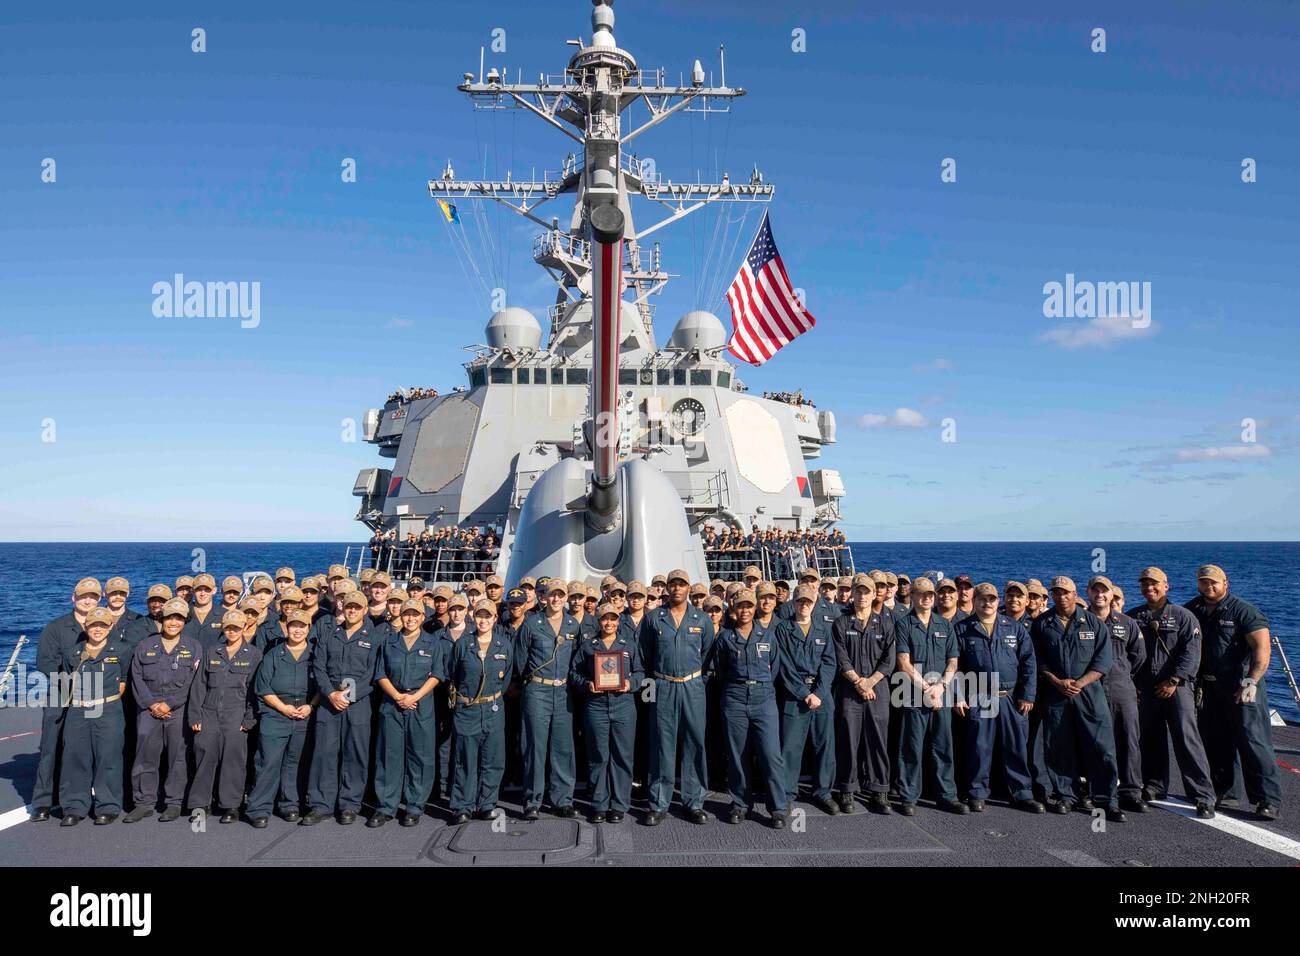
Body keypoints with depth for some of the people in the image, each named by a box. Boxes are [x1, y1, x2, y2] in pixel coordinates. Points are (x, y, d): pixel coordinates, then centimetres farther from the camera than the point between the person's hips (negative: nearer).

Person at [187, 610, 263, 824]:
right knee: (204, 756, -3)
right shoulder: (212, 654, 16)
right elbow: (198, 686, 13)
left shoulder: (254, 655, 5)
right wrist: (195, 716, 3)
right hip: (209, 714, 3)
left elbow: (255, 689, 1)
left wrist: (249, 720, -7)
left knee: (234, 758, -4)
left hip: (236, 715, -3)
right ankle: (200, 804, 7)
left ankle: (230, 806, 6)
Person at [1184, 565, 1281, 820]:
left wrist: (1251, 682, -23)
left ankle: (1268, 800, -2)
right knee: (1215, 744, 11)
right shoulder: (1191, 610, 9)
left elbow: (1262, 648, -13)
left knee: (1253, 742, -7)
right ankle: (1223, 793, 23)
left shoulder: (1243, 610, -7)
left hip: (1241, 688, -6)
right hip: (1208, 688, 6)